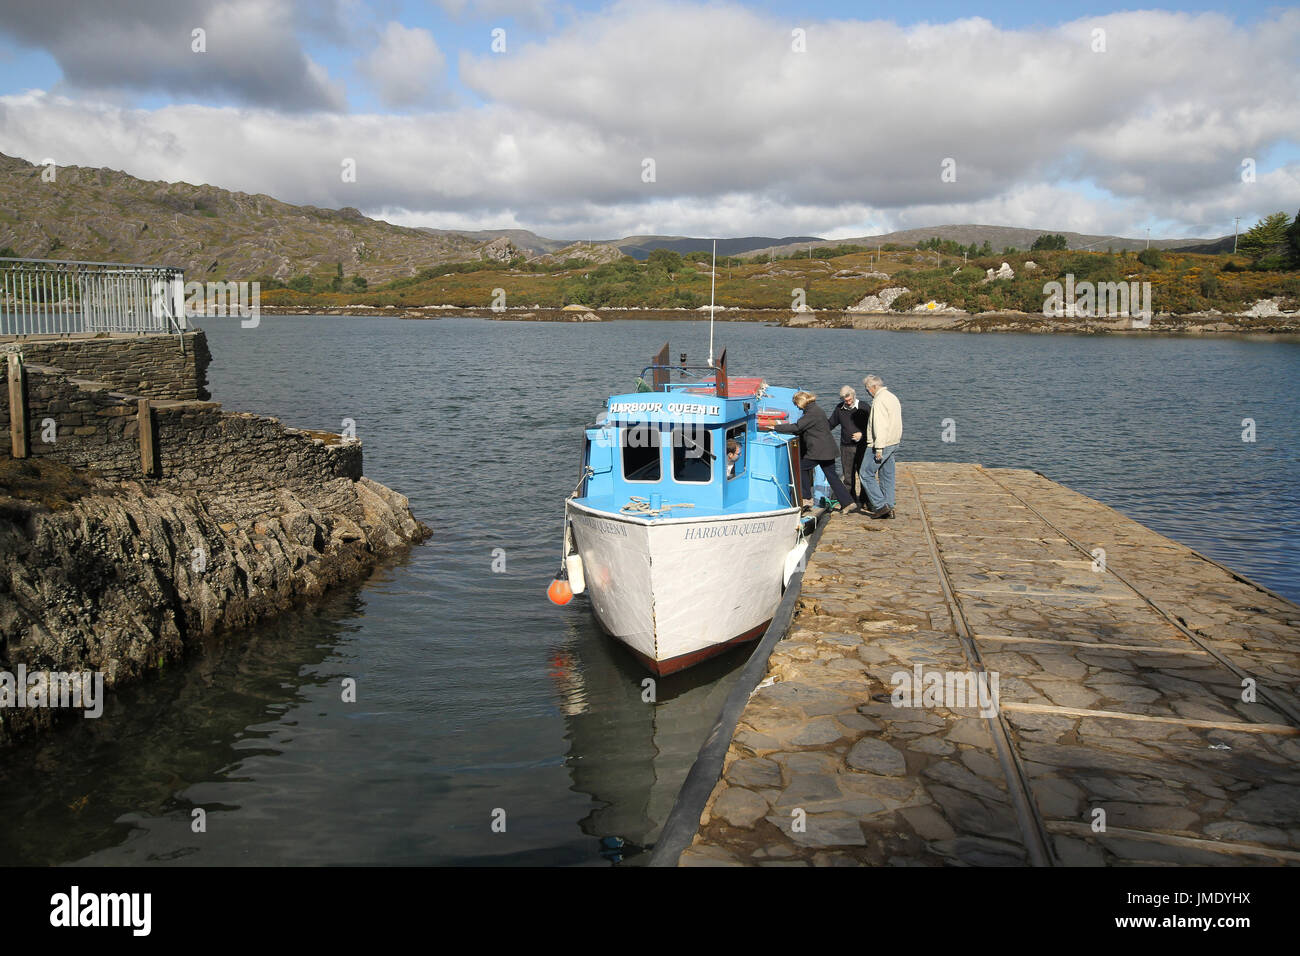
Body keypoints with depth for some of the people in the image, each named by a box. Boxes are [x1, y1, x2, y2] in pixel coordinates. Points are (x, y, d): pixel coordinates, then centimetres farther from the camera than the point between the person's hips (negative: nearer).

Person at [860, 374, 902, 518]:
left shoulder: (879, 401, -16)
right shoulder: (892, 397, 16)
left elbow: (880, 426, -22)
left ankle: (881, 505, -6)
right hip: (894, 443, 10)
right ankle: (889, 509, 12)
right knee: (887, 476, 11)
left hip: (882, 444, -10)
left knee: (866, 474, -2)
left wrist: (879, 448, -23)